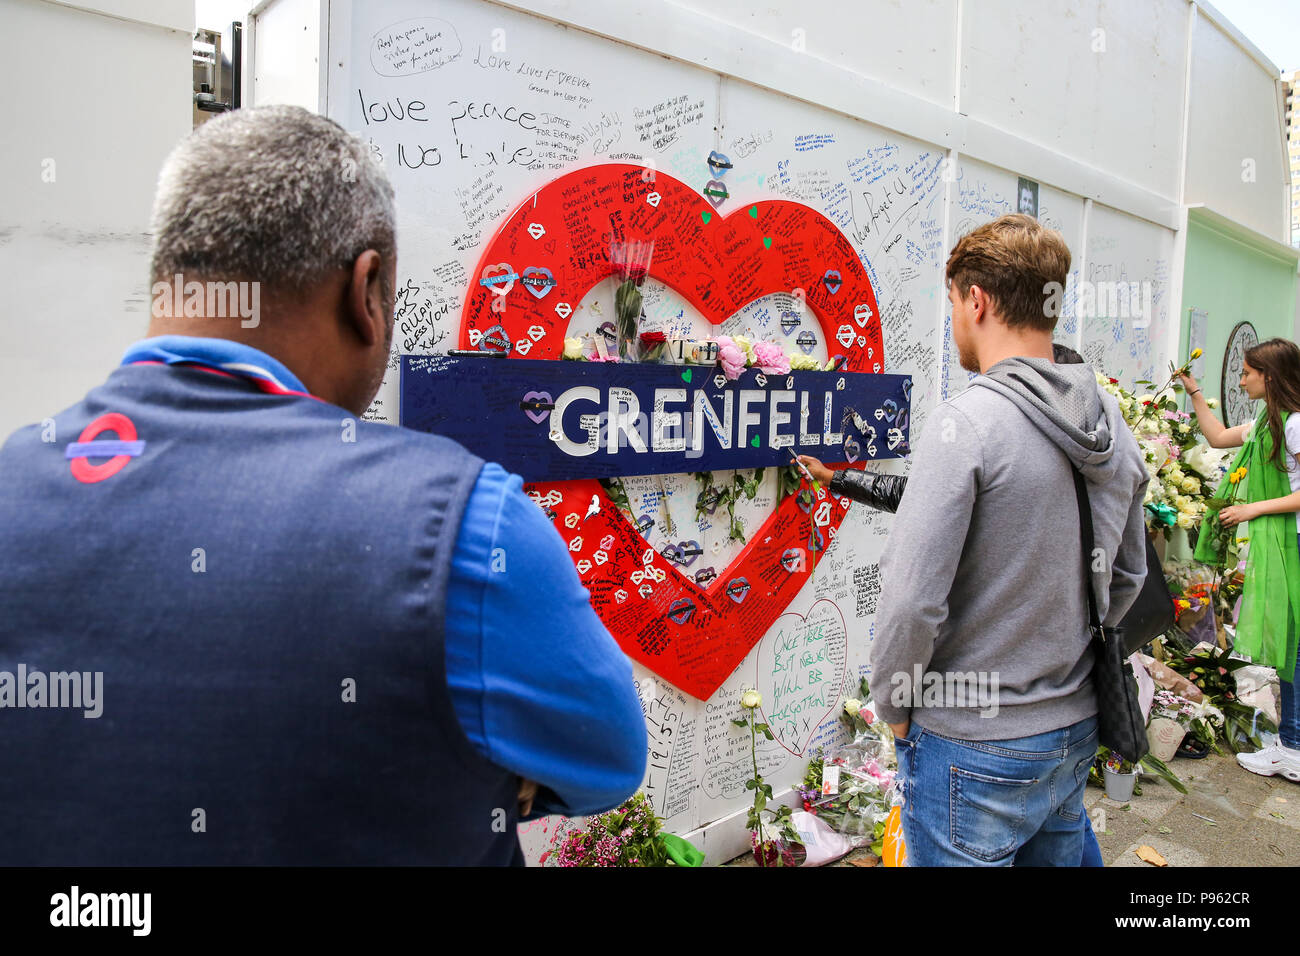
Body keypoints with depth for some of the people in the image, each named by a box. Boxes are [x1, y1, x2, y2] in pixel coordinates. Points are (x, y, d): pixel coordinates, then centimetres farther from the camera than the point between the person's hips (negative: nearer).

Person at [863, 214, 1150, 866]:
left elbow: (912, 600, -24)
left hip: (973, 747, -7)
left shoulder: (966, 425, -21)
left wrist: (894, 704, -8)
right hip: (1076, 728, 7)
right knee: (1057, 854, 24)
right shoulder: (1113, 425, 3)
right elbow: (1128, 577, 13)